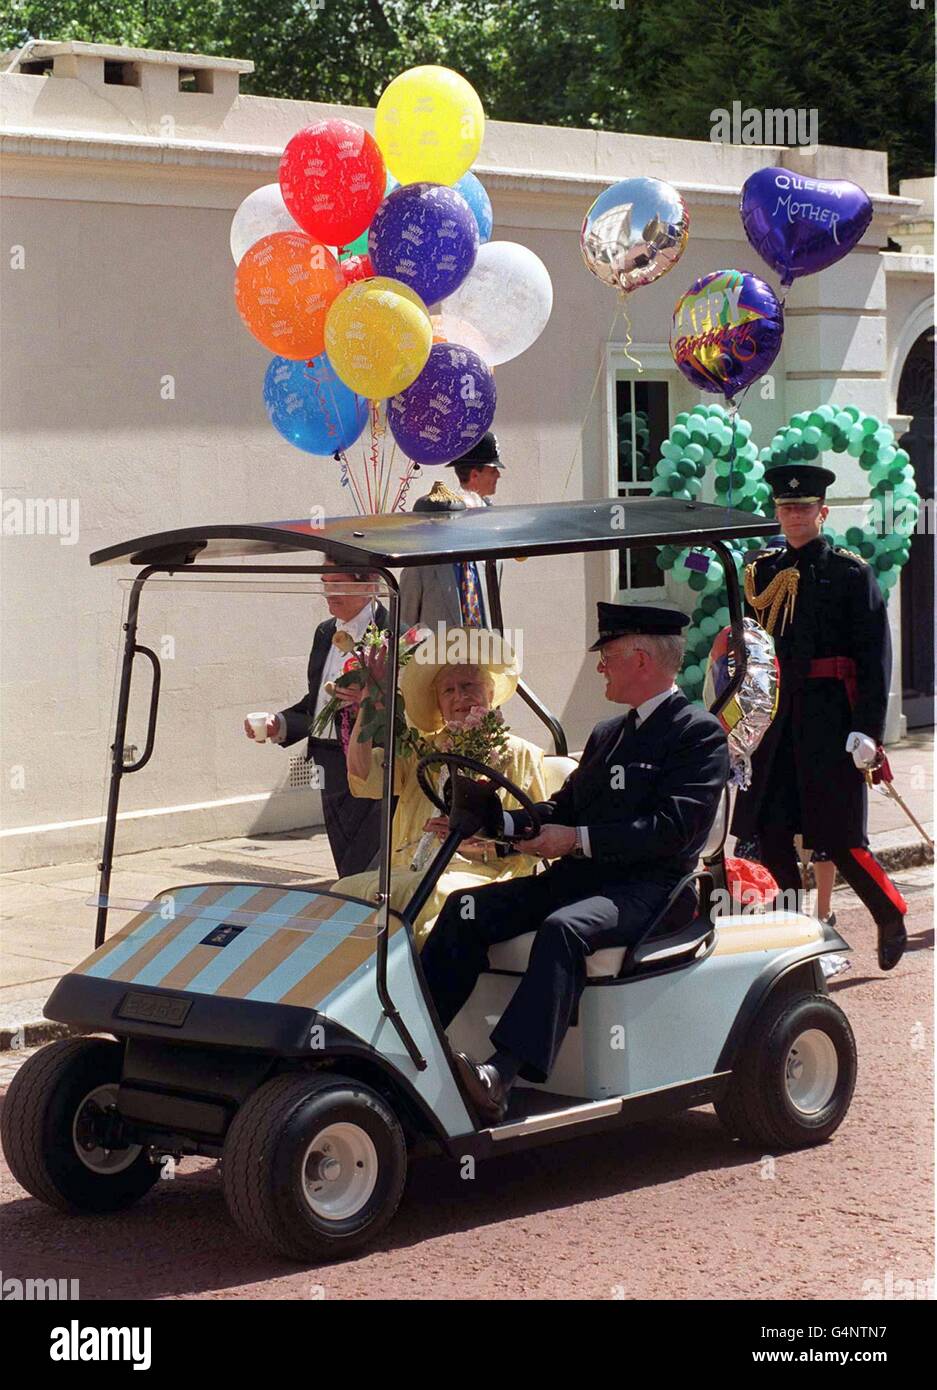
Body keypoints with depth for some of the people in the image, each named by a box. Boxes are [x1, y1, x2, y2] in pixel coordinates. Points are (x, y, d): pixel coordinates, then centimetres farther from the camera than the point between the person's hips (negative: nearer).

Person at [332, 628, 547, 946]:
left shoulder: (520, 756, 15)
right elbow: (362, 776, 7)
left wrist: (478, 841, -11)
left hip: (478, 874, -4)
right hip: (410, 871, 4)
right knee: (346, 891, -28)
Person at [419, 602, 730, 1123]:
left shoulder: (700, 733, -4)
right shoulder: (607, 734, 25)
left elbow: (675, 828, -16)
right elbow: (563, 809, 22)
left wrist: (578, 840, -19)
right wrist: (490, 821, 6)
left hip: (652, 887, -8)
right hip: (580, 876, 8)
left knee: (564, 928, -37)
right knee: (466, 908, -12)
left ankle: (500, 1078, -47)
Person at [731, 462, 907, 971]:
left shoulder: (850, 572, -2)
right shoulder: (762, 571, 11)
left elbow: (875, 656, -6)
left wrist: (867, 729, -13)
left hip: (830, 719, -5)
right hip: (774, 718, 5)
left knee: (839, 838, -3)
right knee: (770, 834, 2)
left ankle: (892, 917, 18)